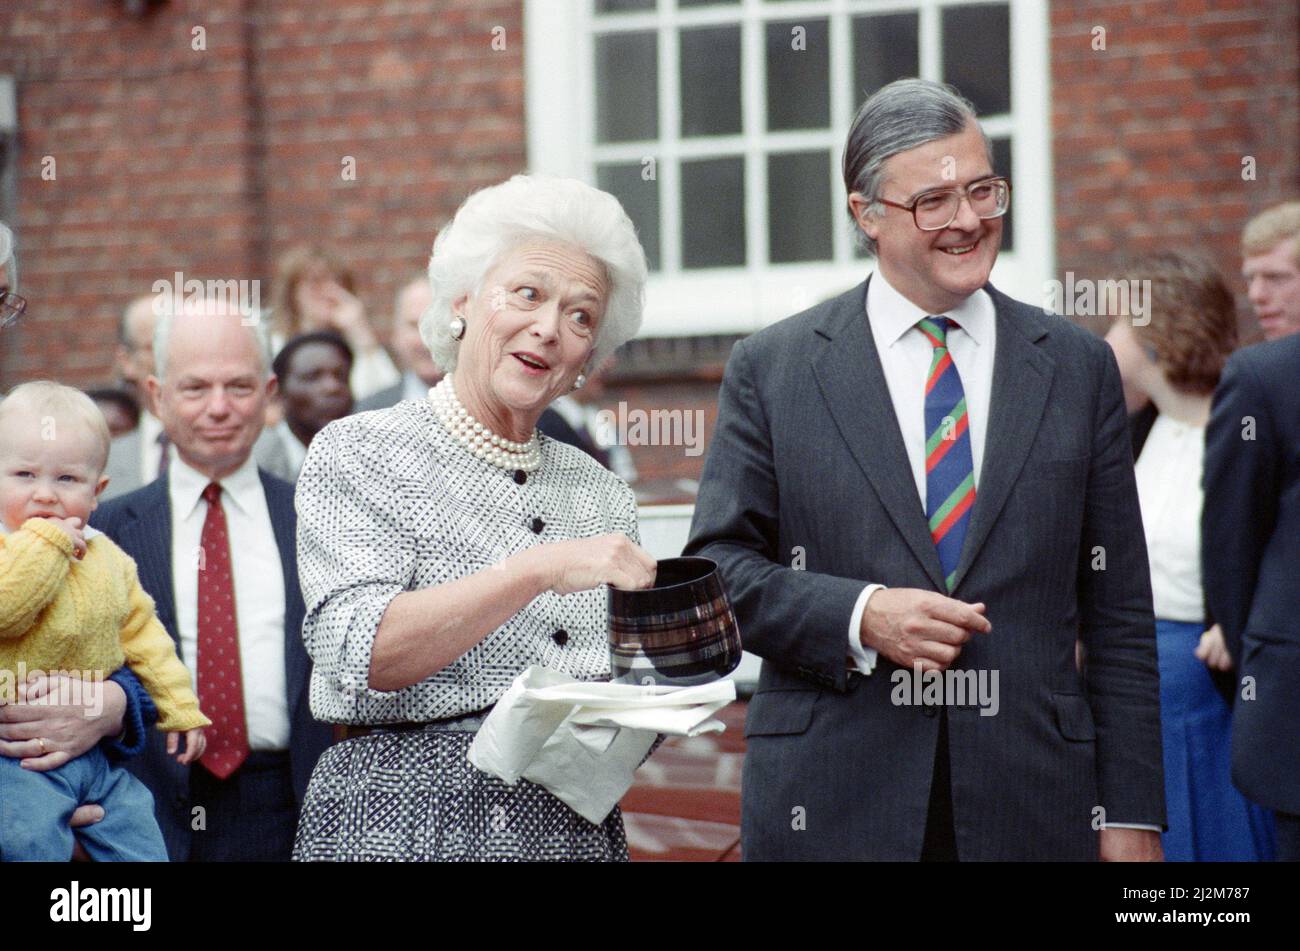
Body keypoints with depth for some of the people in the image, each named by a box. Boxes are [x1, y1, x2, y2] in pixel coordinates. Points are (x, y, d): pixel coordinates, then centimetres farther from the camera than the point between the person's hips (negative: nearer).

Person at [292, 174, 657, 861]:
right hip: (405, 817, -5)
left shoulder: (600, 493, 9)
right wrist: (541, 569, -26)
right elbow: (362, 655, -19)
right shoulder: (358, 456, -5)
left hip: (575, 823, 5)